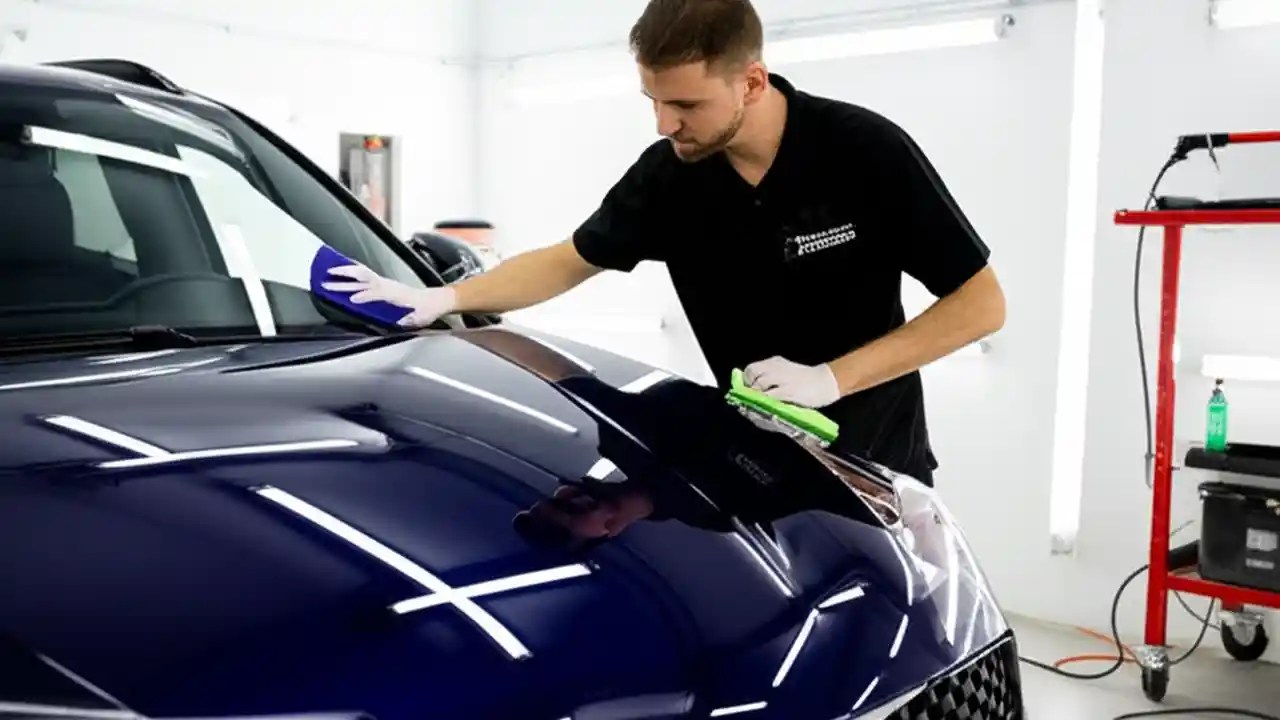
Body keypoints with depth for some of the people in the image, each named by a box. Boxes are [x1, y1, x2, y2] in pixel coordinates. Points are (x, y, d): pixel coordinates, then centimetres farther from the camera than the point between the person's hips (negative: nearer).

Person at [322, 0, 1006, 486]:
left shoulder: (867, 150, -21)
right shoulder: (666, 175, -11)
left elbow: (980, 303, -17)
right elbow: (570, 261, 4)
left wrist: (831, 377, -25)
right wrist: (439, 298, -9)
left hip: (875, 467, -2)